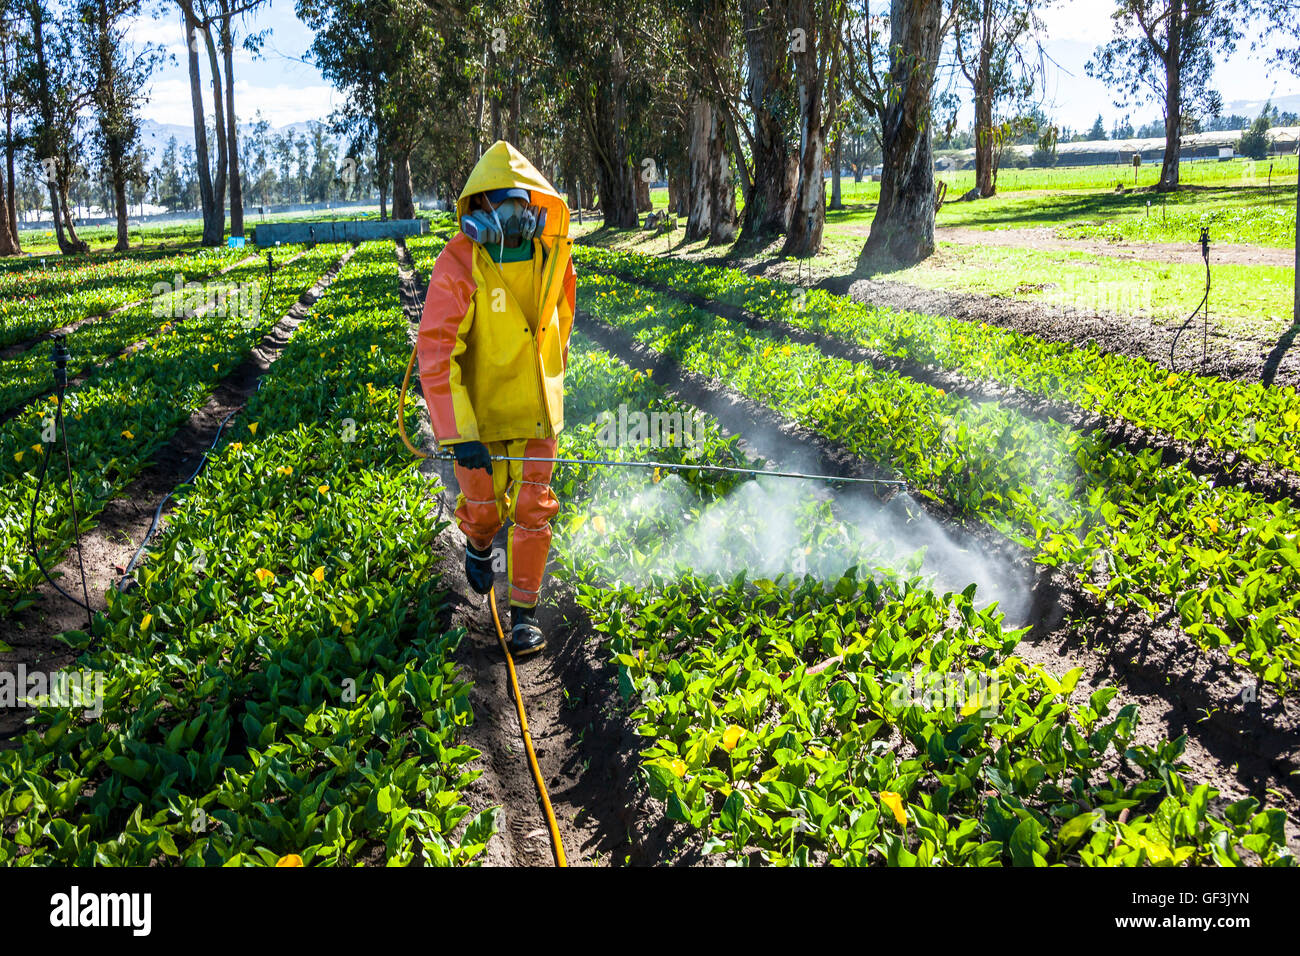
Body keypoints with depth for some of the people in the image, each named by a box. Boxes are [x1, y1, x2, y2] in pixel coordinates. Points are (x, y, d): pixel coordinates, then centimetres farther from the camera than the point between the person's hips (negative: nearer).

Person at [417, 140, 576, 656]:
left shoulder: (552, 253, -4)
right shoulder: (459, 265, -19)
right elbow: (435, 354, -23)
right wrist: (458, 434, -29)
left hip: (536, 406, 3)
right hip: (478, 408, -3)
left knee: (532, 507, 1)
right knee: (483, 506, 10)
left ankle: (524, 612, 15)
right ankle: (479, 545, 48)